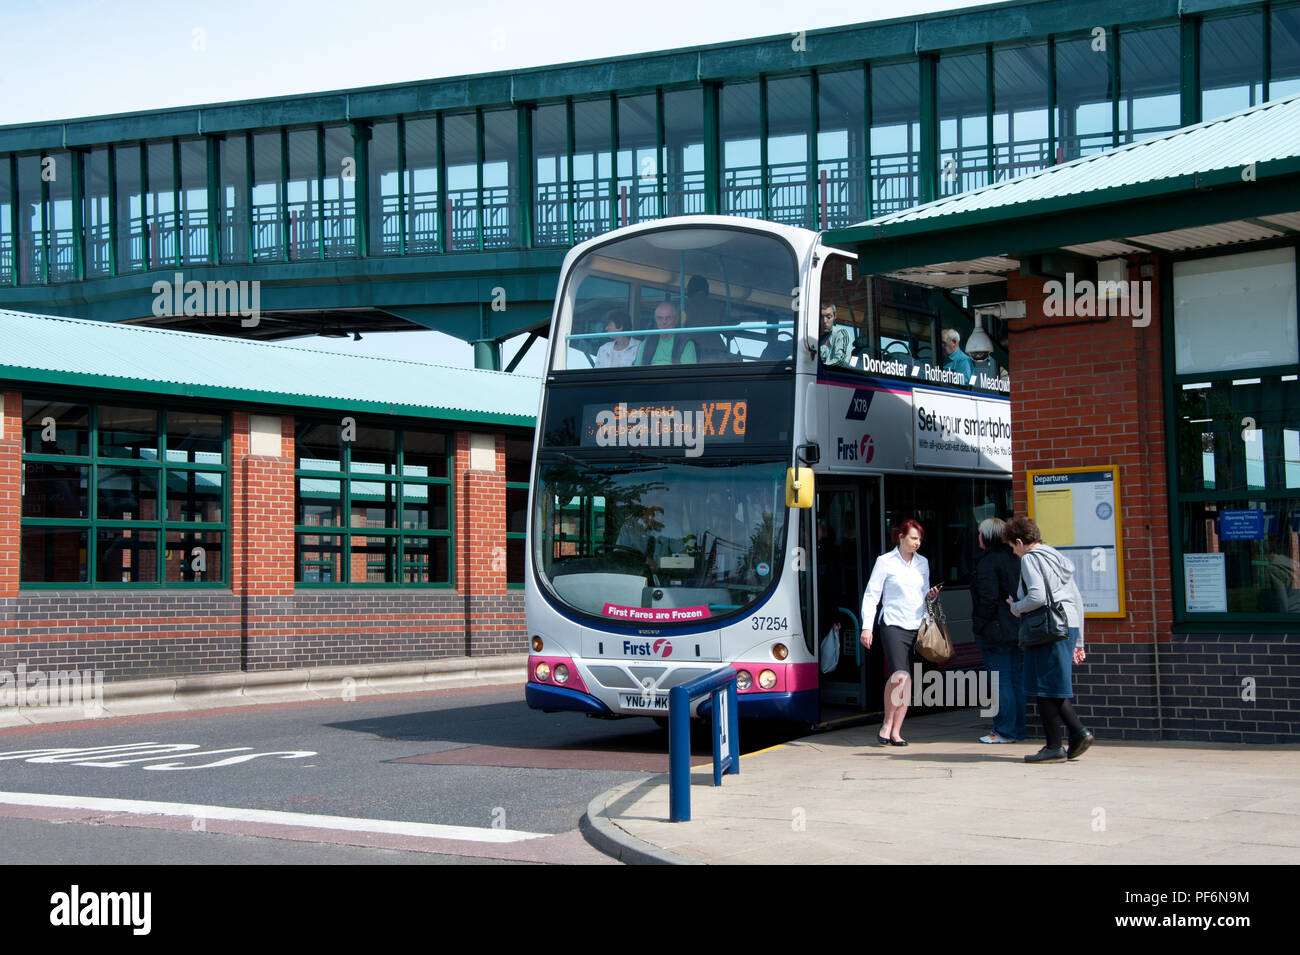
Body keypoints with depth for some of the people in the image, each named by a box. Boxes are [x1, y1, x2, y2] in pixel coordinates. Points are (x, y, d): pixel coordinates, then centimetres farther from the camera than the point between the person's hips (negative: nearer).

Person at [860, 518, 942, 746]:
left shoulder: (922, 563, 15)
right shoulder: (885, 562, 0)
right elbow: (871, 595, -2)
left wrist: (930, 595, 0)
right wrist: (867, 627, -10)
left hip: (916, 626, 5)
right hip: (893, 625, -5)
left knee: (907, 681, 2)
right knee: (899, 675, -21)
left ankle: (896, 731, 7)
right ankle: (887, 723, -3)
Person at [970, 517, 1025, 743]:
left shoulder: (987, 562, -13)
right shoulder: (1013, 559, 11)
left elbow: (988, 599, -18)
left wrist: (979, 625, -10)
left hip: (996, 630, -8)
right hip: (1017, 629, 8)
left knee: (1001, 682, -3)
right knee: (1017, 680, 10)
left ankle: (1005, 731, 0)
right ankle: (1018, 730, 15)